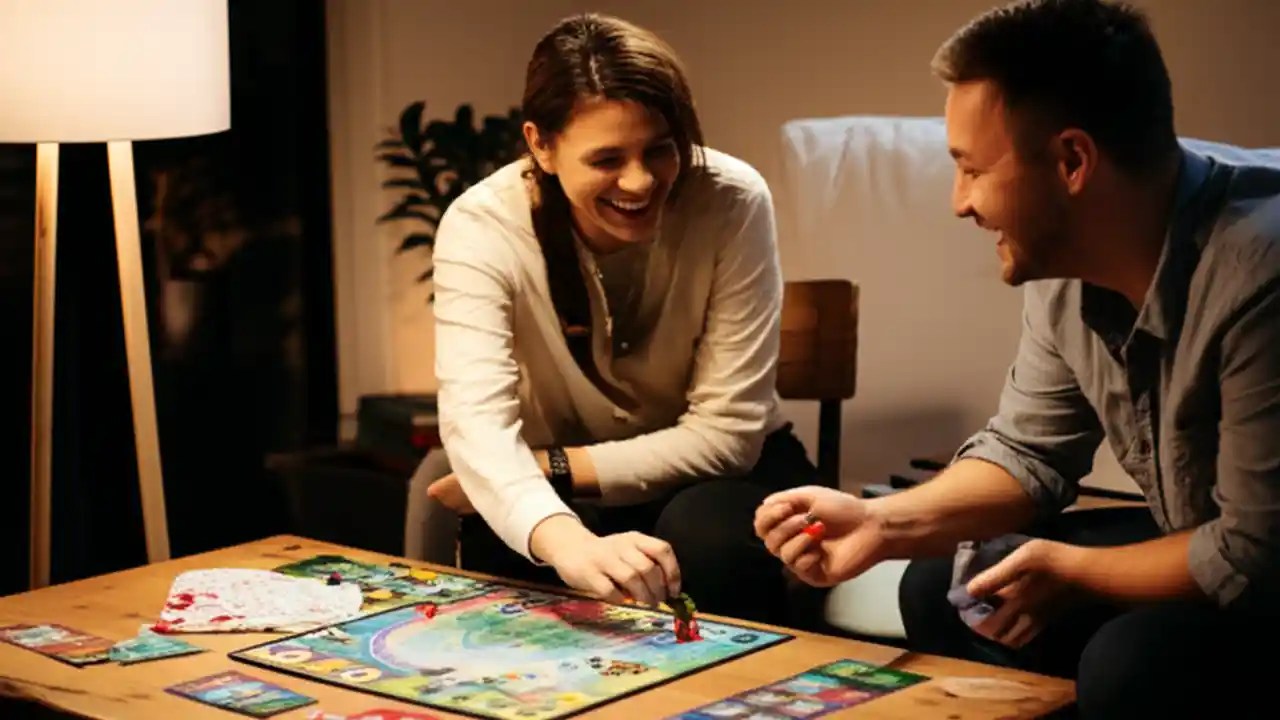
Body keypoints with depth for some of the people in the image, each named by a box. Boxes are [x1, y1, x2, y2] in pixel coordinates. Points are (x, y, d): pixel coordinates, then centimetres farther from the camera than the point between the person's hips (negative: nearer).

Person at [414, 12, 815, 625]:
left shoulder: (732, 202, -23)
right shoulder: (481, 226, -24)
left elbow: (728, 430, -20)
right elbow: (476, 420, -40)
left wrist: (549, 466, -27)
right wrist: (569, 542, -60)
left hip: (714, 472, 0)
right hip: (572, 493, 0)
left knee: (706, 536, -32)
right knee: (502, 547, -31)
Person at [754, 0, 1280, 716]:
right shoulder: (1063, 259, -6)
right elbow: (1027, 453, 7)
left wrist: (1069, 571, -14)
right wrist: (880, 523, -9)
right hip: (1201, 544, 8)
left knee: (1134, 662, -31)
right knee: (942, 587, 3)